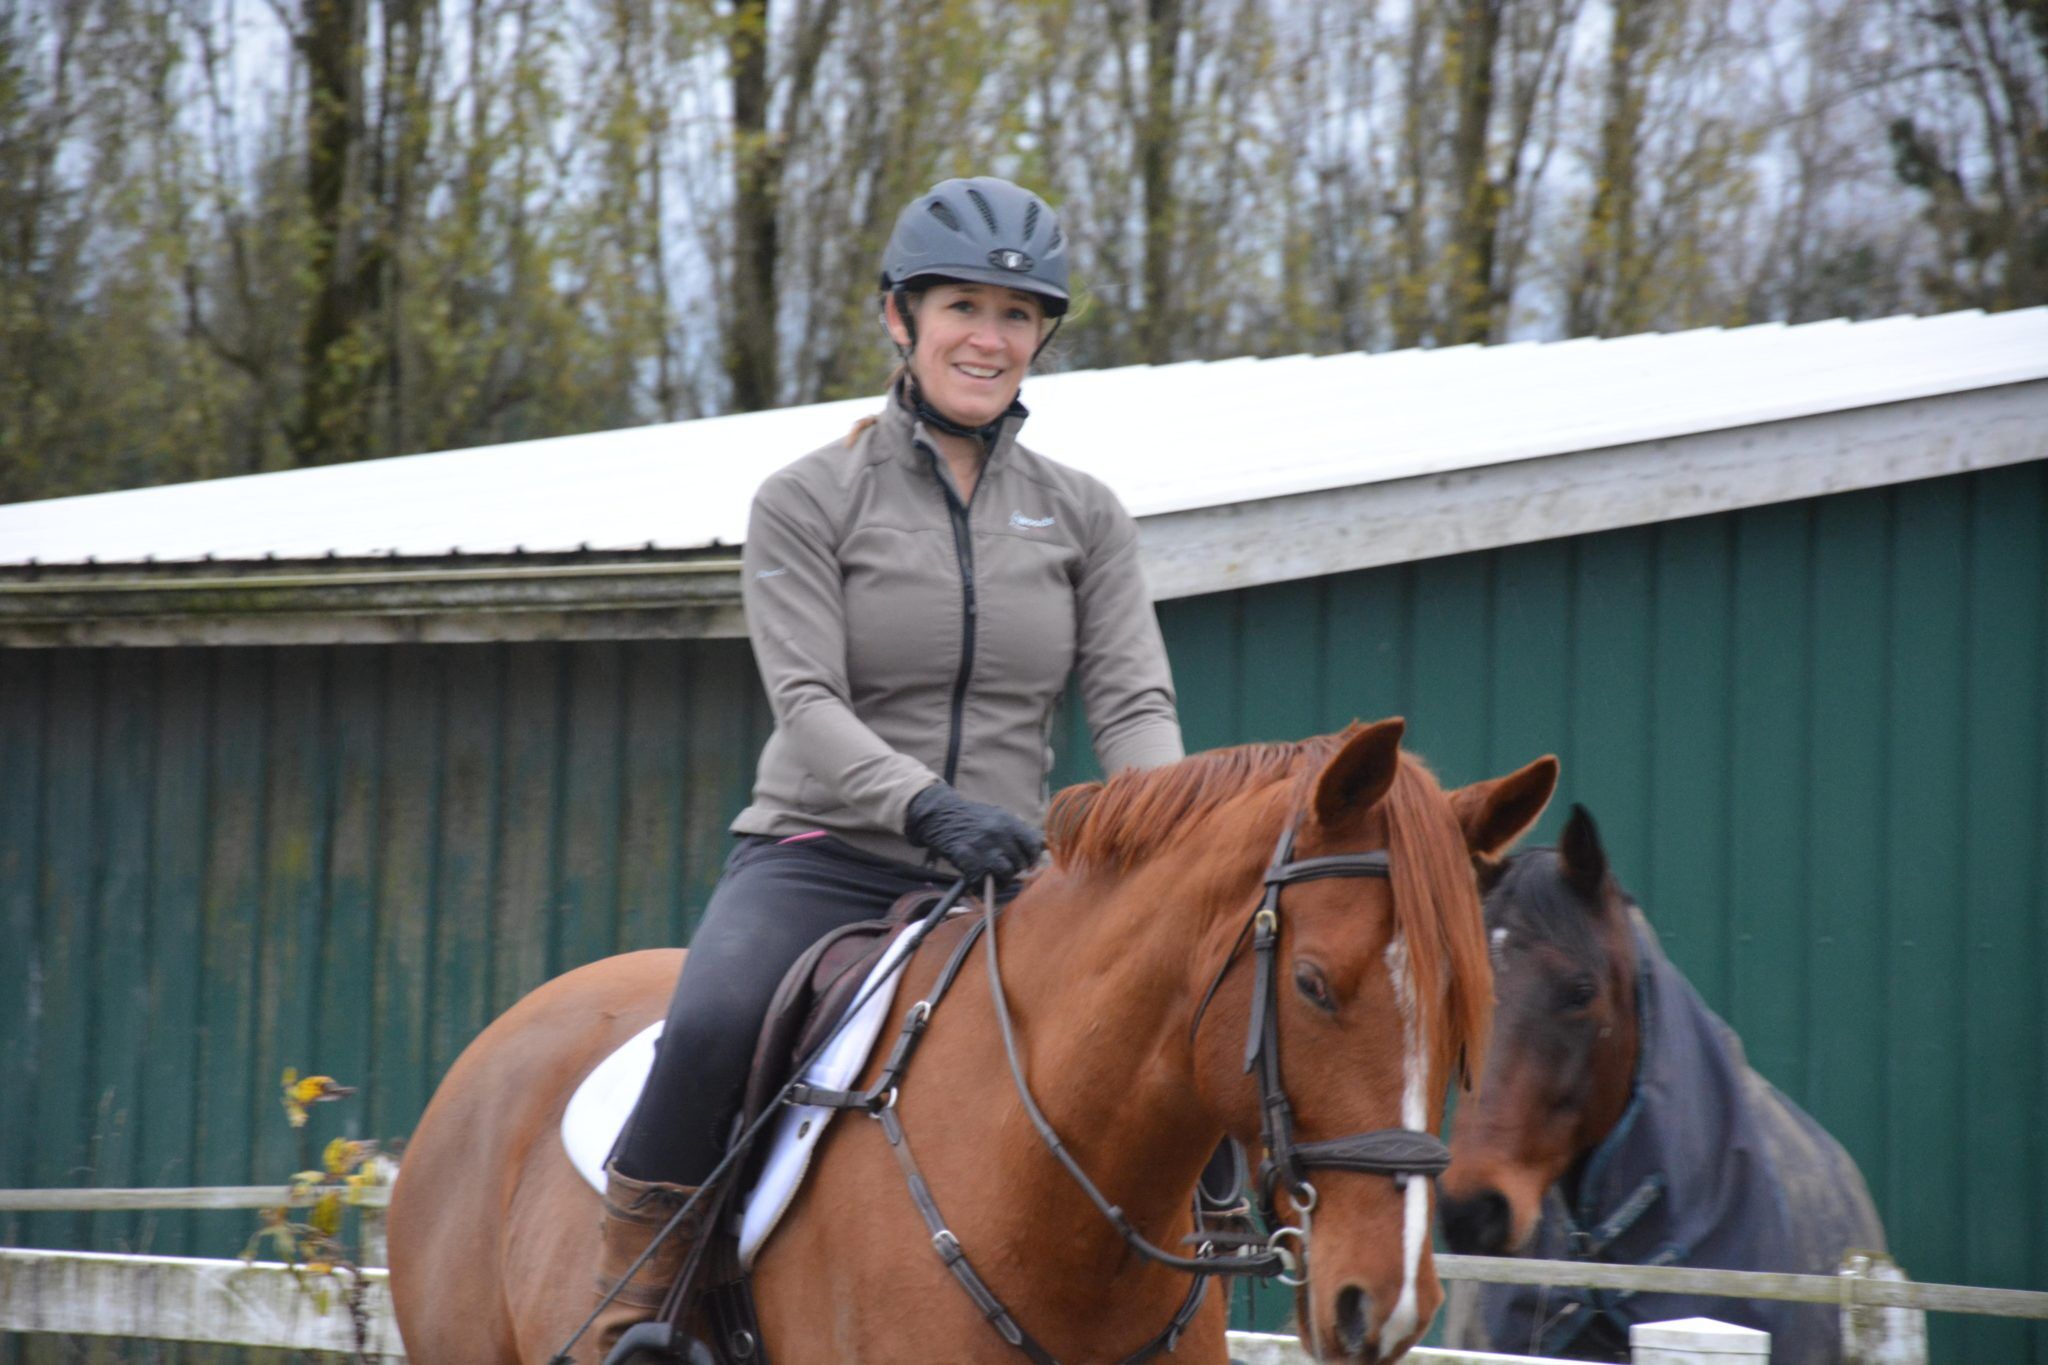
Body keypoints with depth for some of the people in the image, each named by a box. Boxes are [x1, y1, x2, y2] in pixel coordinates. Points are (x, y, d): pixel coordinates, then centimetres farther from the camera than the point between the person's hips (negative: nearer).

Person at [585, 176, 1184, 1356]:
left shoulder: (1085, 517, 11)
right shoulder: (809, 502, 0)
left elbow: (1135, 700, 1)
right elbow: (809, 705, -11)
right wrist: (928, 806, -30)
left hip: (1000, 881, 4)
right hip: (822, 857, -4)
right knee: (715, 1025, -33)